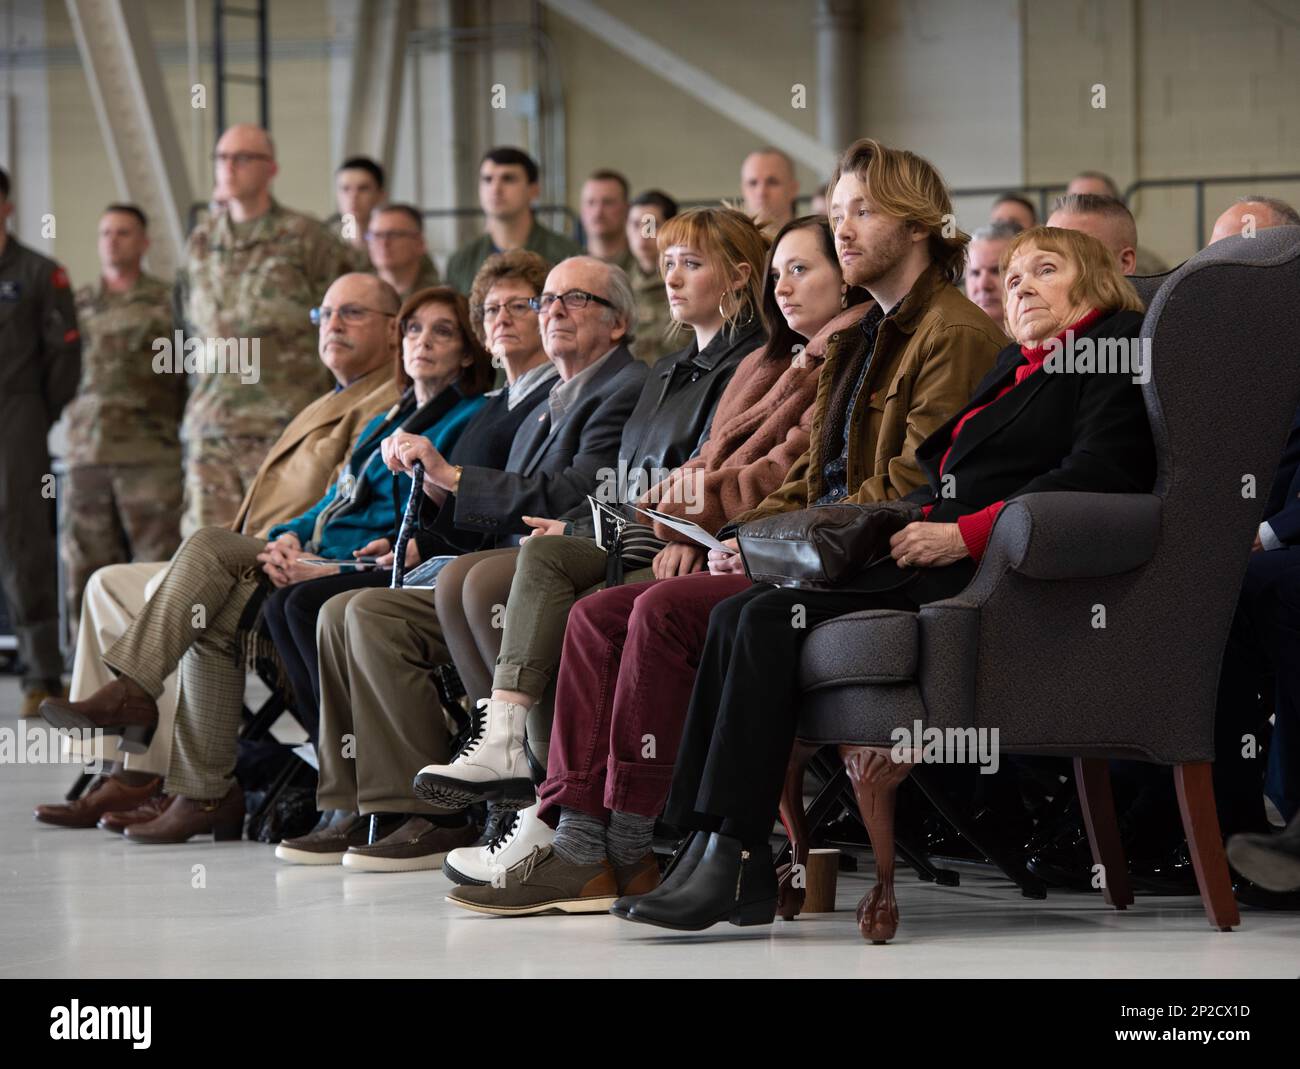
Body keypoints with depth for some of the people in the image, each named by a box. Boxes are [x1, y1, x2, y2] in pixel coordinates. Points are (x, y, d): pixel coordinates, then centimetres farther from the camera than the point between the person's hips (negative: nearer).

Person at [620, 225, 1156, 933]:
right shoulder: (1013, 365, 30)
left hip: (984, 569, -9)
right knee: (738, 615, -13)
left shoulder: (1117, 346, 3)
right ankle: (713, 850, -22)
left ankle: (733, 862, -28)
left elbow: (1099, 474, -14)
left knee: (770, 619, -24)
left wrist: (965, 533, -18)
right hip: (930, 548, 9)